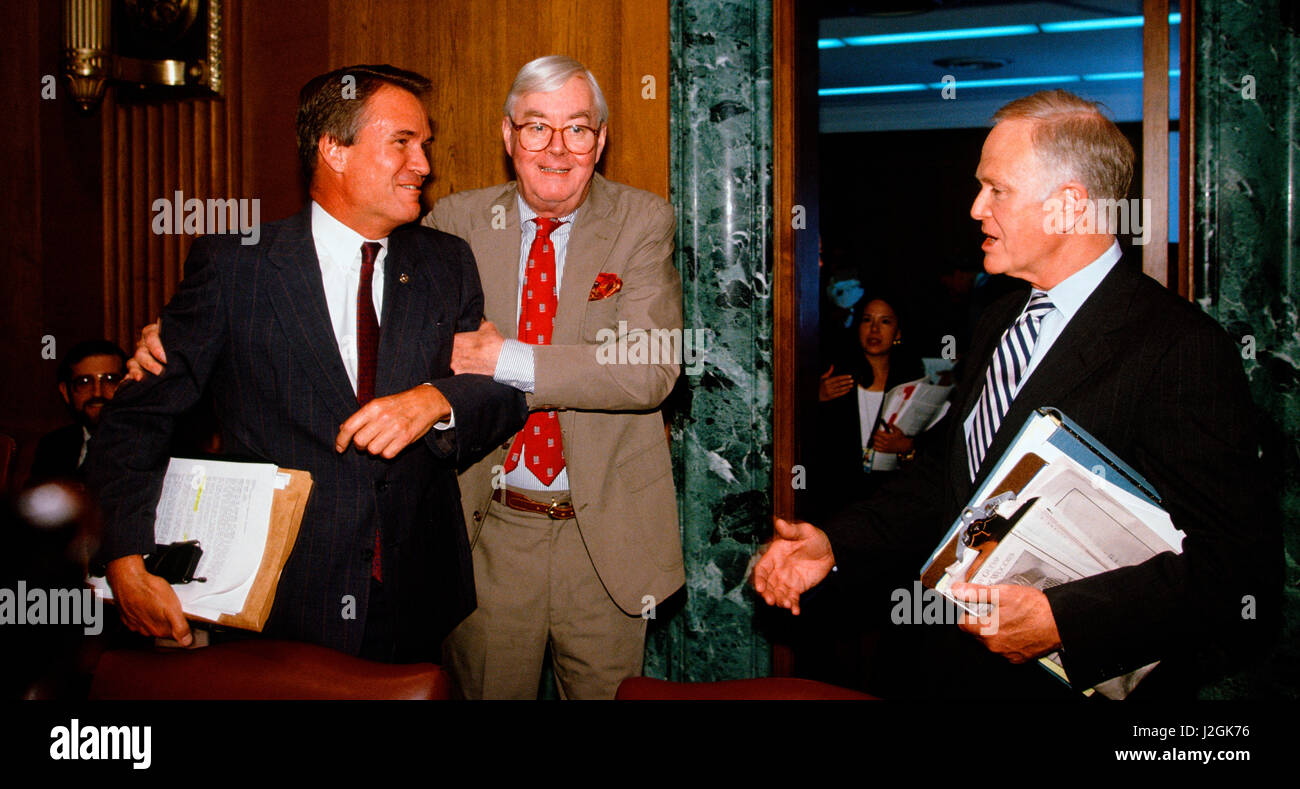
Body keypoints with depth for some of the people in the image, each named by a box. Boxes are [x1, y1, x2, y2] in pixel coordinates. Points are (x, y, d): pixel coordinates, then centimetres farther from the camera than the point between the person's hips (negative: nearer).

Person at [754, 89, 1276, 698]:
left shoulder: (1183, 351, -13)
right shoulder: (998, 324, 14)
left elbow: (1234, 566, -18)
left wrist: (1059, 619, -27)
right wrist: (835, 545, 4)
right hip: (952, 658, 6)